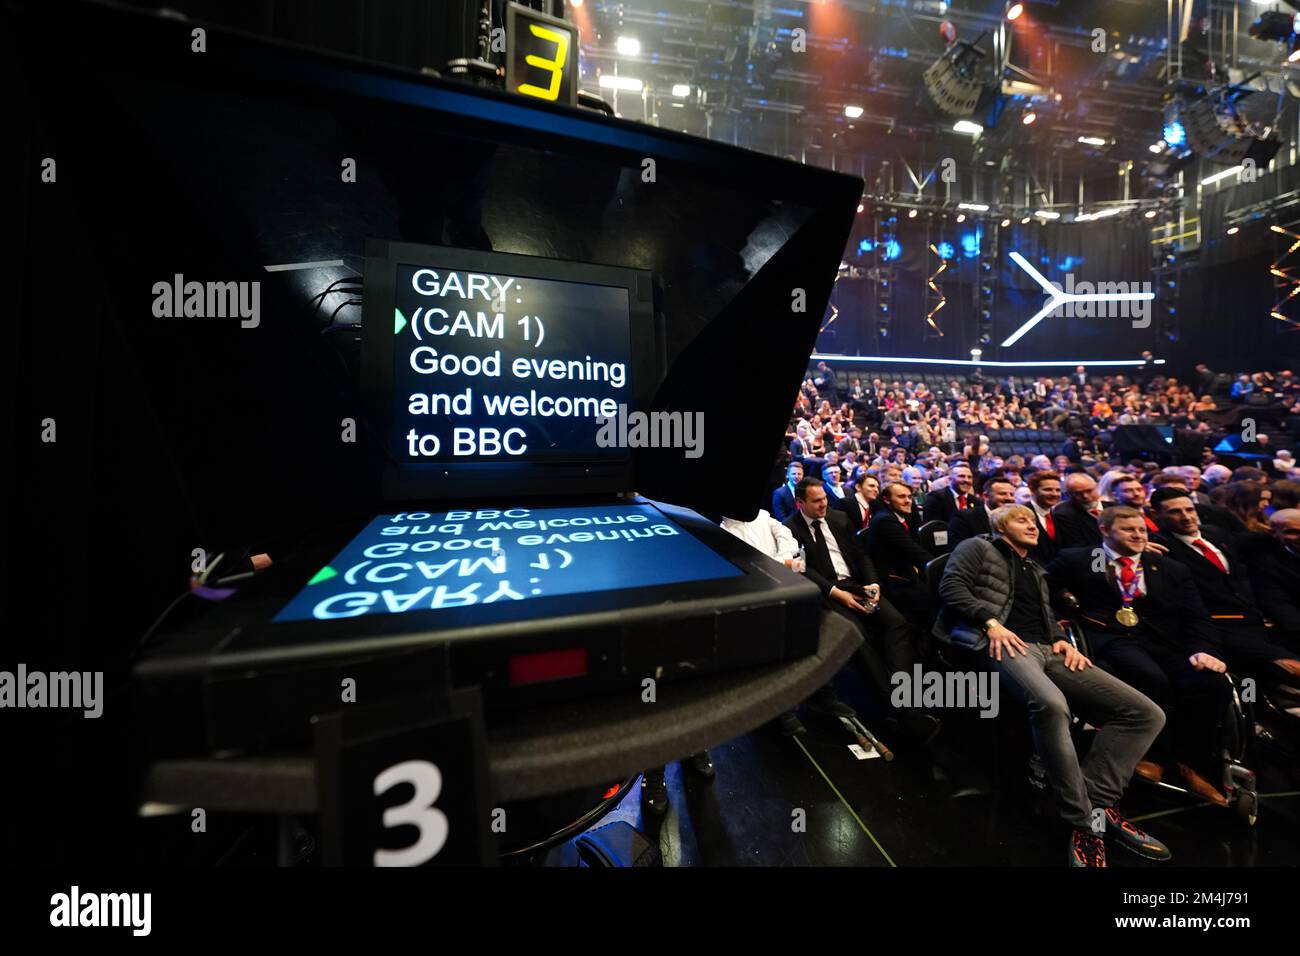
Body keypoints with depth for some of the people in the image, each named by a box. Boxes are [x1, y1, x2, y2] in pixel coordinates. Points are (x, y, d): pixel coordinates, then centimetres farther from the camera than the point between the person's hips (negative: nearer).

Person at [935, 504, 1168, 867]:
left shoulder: (1035, 571, 32)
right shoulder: (979, 547, 9)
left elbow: (1048, 616, 29)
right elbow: (951, 586, -6)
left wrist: (1062, 639, 6)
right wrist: (990, 622, -17)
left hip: (1047, 649, 8)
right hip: (1006, 644, -8)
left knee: (1147, 713, -7)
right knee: (1052, 704, -39)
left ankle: (1095, 800, -8)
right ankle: (1084, 821, -22)